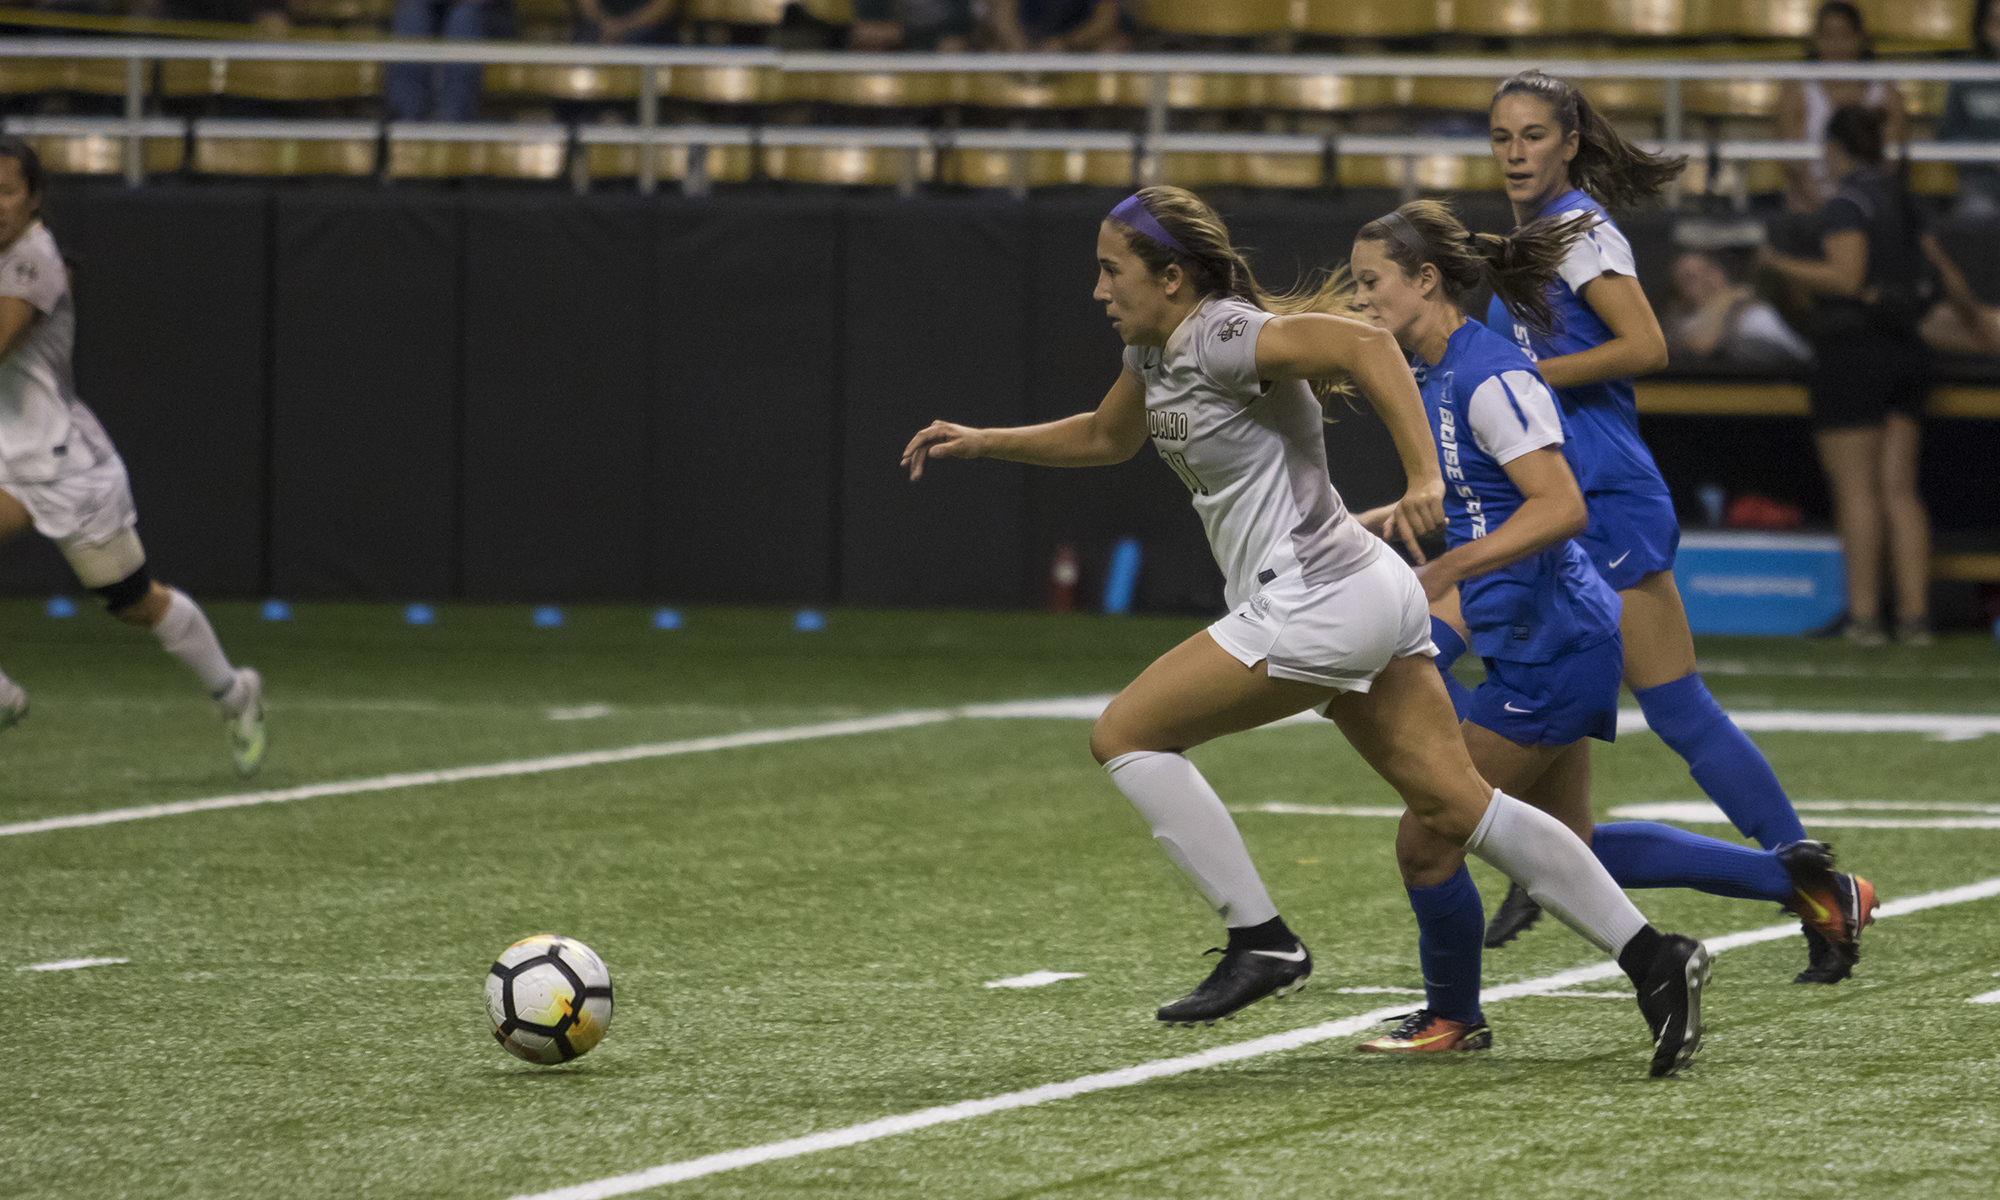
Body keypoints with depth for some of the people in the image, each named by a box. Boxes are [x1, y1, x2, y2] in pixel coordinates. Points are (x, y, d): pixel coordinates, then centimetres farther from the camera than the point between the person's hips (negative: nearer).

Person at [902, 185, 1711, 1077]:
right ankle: (1652, 958, 1)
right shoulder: (1155, 350, 14)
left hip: (1318, 602, -10)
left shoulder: (1224, 337, -15)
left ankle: (1260, 939, -3)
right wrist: (982, 442, 28)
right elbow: (1103, 438, 34)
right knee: (1454, 805, 6)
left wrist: (1426, 479, -36)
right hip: (1368, 600, 10)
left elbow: (1366, 345, -28)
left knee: (1124, 734, -3)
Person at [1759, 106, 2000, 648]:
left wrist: (1780, 264, -10)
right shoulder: (1901, 202, 15)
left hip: (1854, 353, -7)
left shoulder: (1849, 202, -10)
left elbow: (1847, 277, -20)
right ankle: (1914, 617, 1)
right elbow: (1950, 278, 23)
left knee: (1855, 489, -4)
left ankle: (1863, 616, -6)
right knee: (1899, 490, 6)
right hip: (1904, 353, 7)